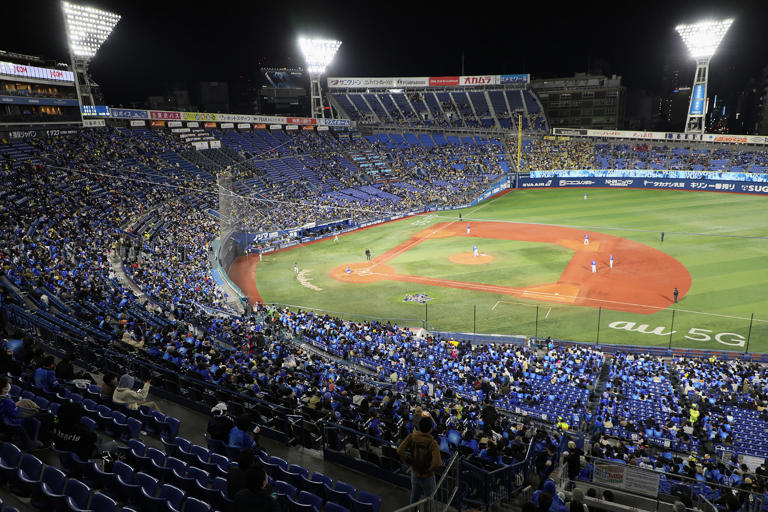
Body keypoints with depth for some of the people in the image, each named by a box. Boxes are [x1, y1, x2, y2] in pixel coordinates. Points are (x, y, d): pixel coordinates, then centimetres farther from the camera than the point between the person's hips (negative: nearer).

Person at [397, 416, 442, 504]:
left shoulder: (412, 437, -17)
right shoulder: (432, 443, -28)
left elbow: (400, 451, -20)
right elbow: (437, 464, -35)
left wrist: (410, 461, -8)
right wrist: (429, 469, -15)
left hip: (414, 474, 4)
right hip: (427, 477, -4)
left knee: (414, 497, 28)